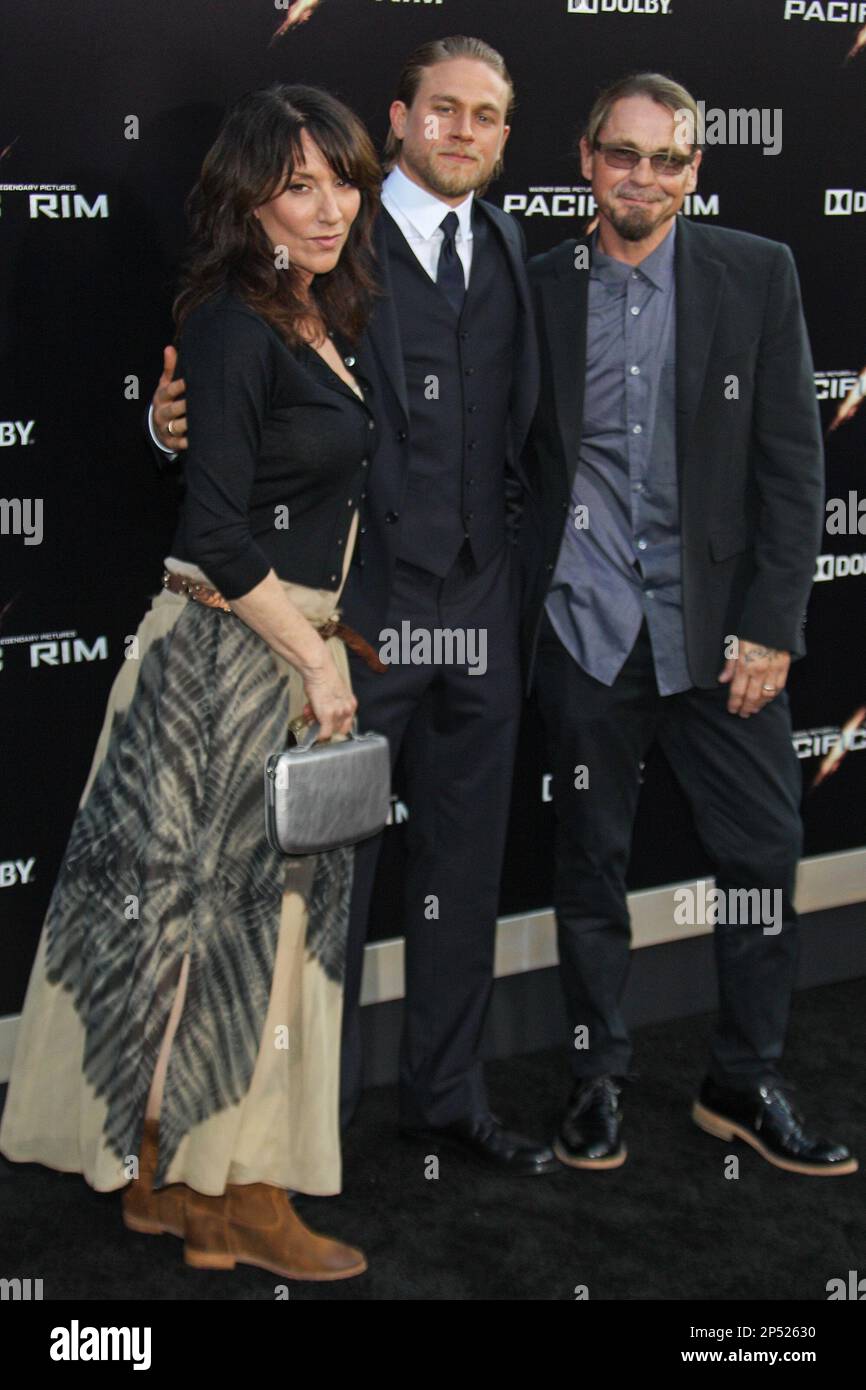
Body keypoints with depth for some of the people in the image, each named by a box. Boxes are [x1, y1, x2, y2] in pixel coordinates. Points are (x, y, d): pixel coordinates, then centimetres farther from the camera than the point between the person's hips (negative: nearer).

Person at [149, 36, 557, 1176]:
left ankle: (447, 1093, 30)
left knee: (465, 862, 15)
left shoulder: (509, 246, 10)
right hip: (359, 599, -5)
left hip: (483, 600, 6)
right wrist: (179, 424, -31)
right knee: (327, 866, 5)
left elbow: (521, 412, 12)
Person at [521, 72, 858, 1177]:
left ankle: (744, 1085, 19)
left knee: (764, 851, 2)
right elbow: (515, 459, 8)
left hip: (718, 625, 0)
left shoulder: (757, 274, 1)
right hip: (585, 630, 0)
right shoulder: (539, 288, 4)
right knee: (590, 860, 8)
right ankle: (599, 1077, 24)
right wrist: (519, 607, -1)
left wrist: (771, 627, -7)